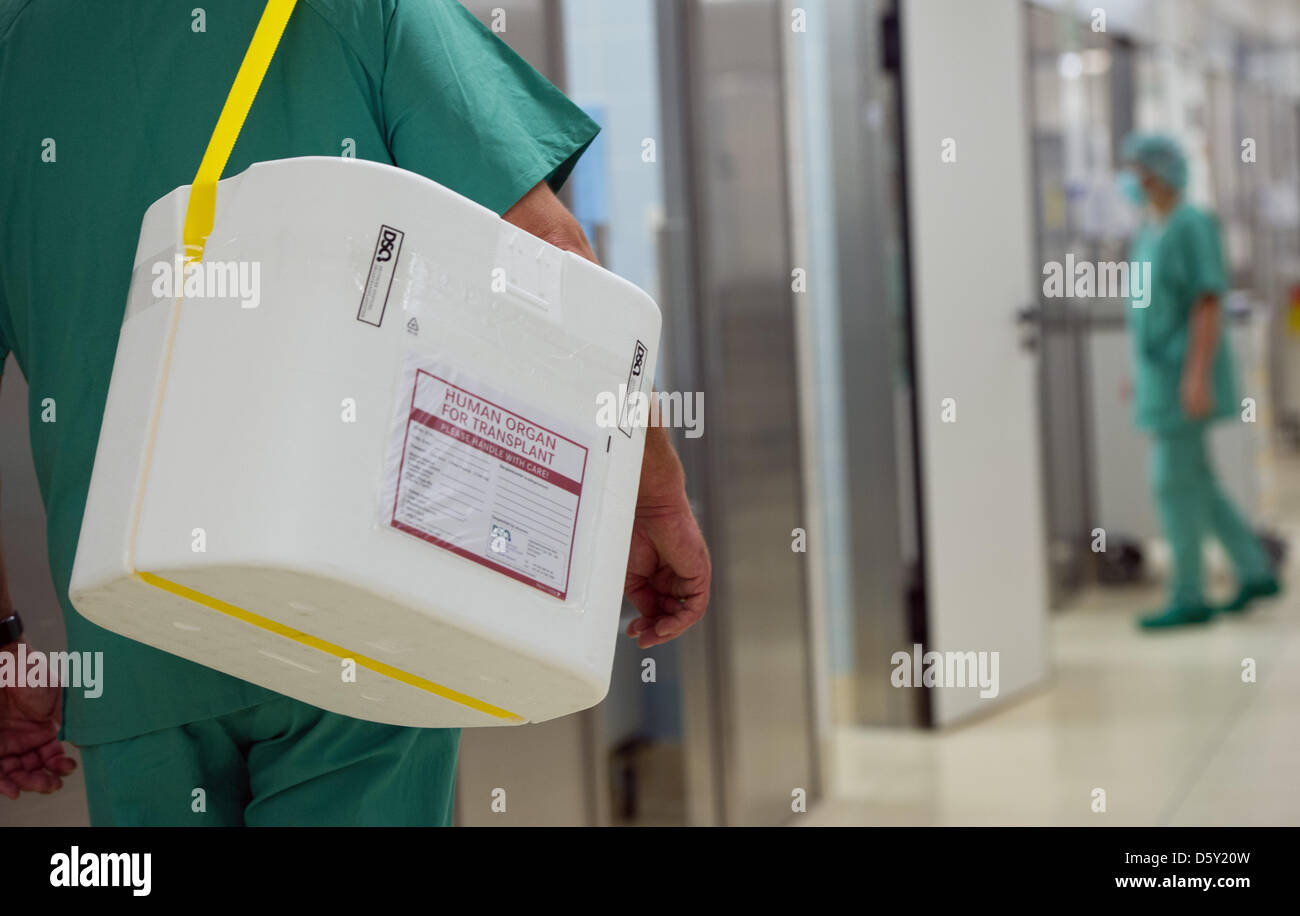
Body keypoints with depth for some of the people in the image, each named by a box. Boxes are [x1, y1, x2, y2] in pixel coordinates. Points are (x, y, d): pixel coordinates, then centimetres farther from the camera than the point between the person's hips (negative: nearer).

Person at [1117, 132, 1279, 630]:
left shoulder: (1194, 225, -15)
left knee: (1174, 484, -6)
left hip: (1187, 376, -10)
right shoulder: (1154, 229, 15)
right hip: (1163, 377, 10)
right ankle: (1256, 572, 20)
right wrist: (1143, 371, 22)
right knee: (1195, 483, 13)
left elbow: (1210, 304, -19)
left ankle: (1188, 598, 1)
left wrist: (1198, 376, -25)